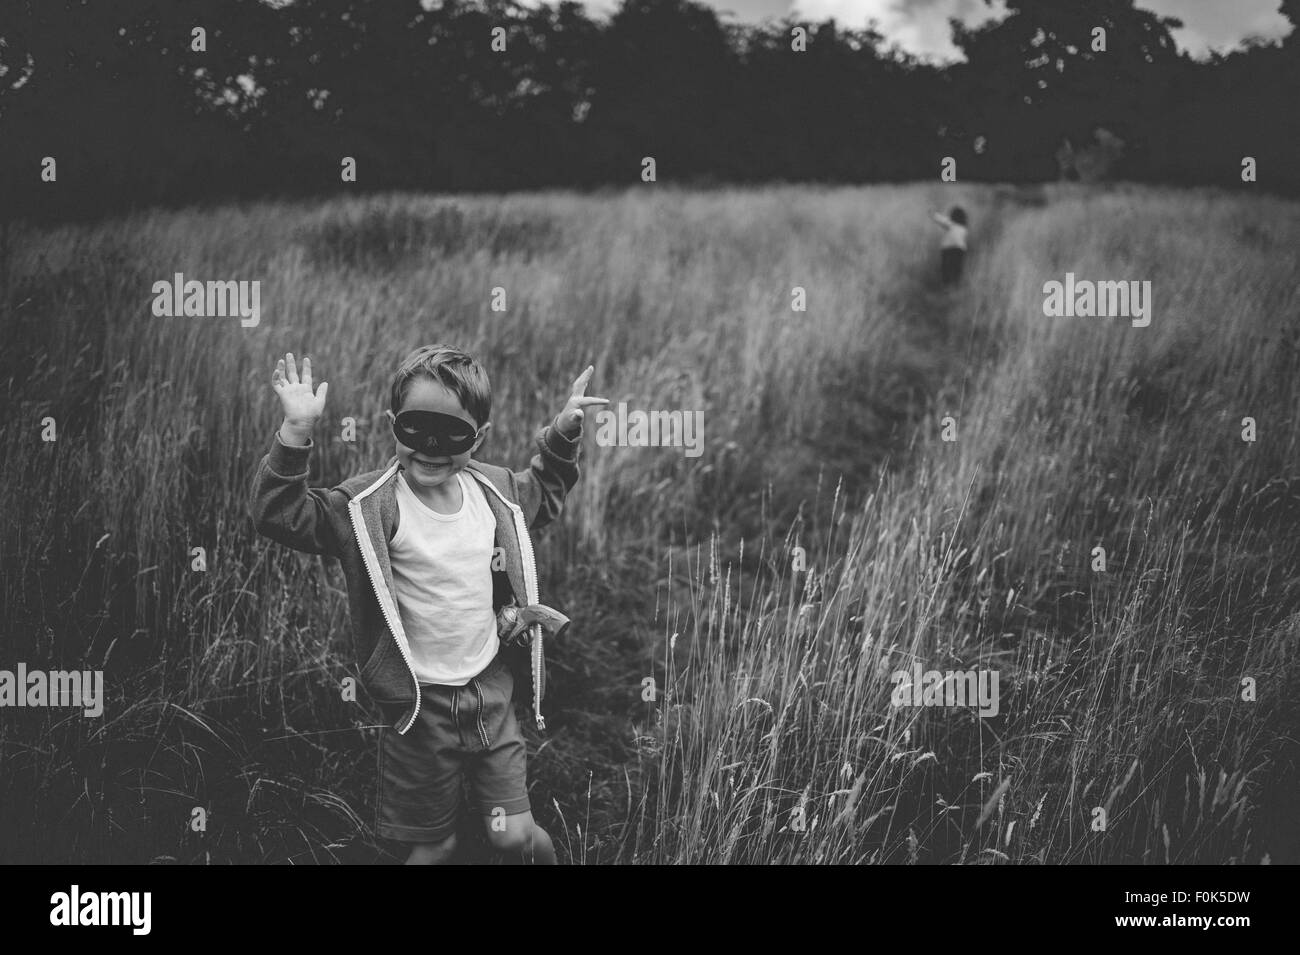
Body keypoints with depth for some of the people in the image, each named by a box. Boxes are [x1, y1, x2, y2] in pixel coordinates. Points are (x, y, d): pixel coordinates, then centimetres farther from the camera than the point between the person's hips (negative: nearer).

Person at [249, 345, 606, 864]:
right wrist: (296, 432, -31)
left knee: (514, 836, 3)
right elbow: (280, 515, -21)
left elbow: (542, 495, 23)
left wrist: (562, 435, 10)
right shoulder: (369, 505, -14)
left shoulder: (496, 491, 0)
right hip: (421, 703, -3)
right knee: (434, 845, 9)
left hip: (490, 690, 3)